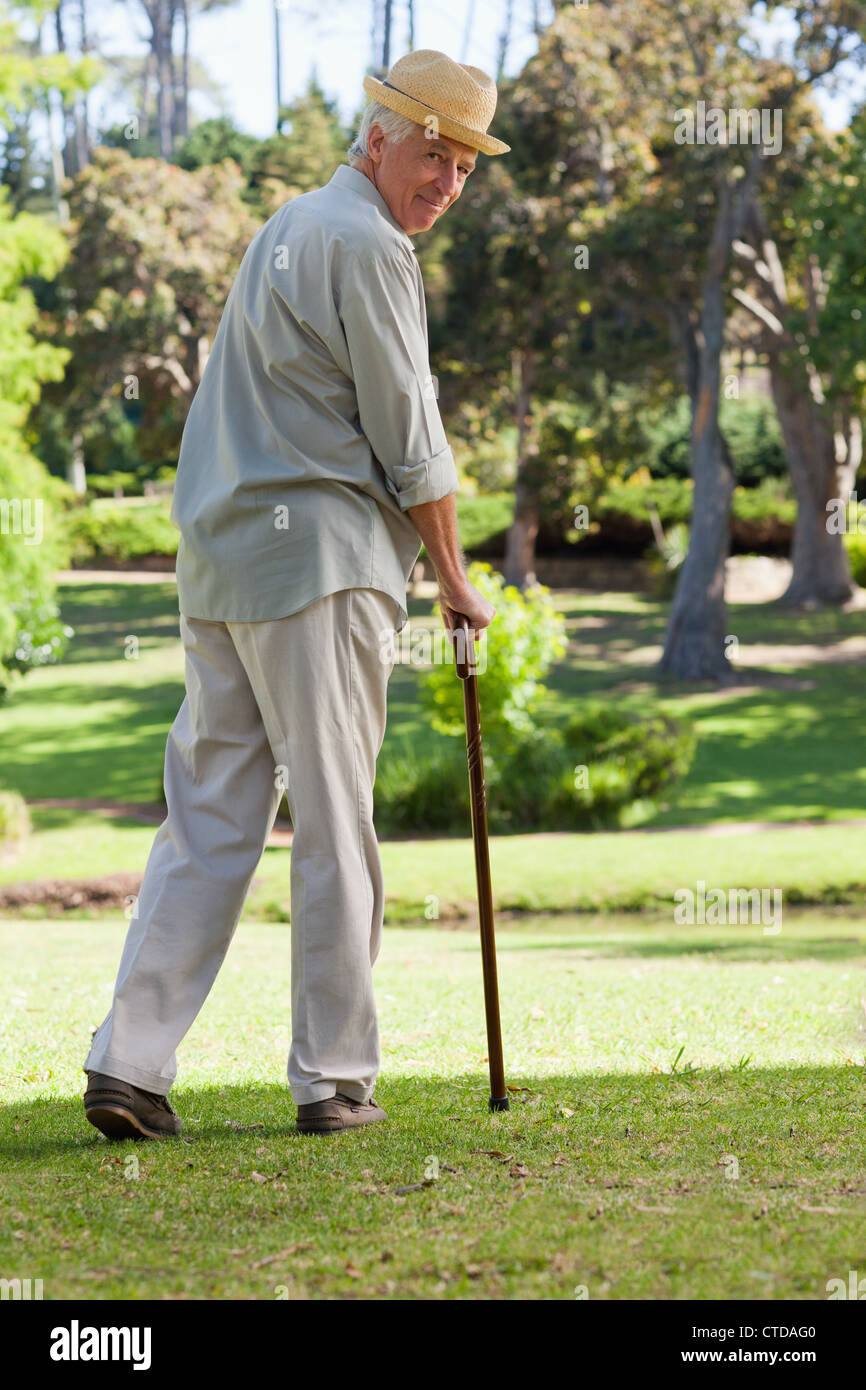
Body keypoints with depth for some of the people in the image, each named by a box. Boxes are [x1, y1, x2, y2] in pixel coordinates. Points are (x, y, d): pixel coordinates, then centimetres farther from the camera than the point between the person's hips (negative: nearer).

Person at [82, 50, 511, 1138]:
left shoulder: (288, 226, 22)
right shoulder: (368, 244, -7)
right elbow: (408, 438, -8)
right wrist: (455, 577, 2)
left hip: (216, 558, 8)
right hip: (320, 557, -8)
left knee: (206, 821, 6)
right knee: (333, 823, -2)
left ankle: (128, 1063, -1)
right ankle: (334, 1078, 3)